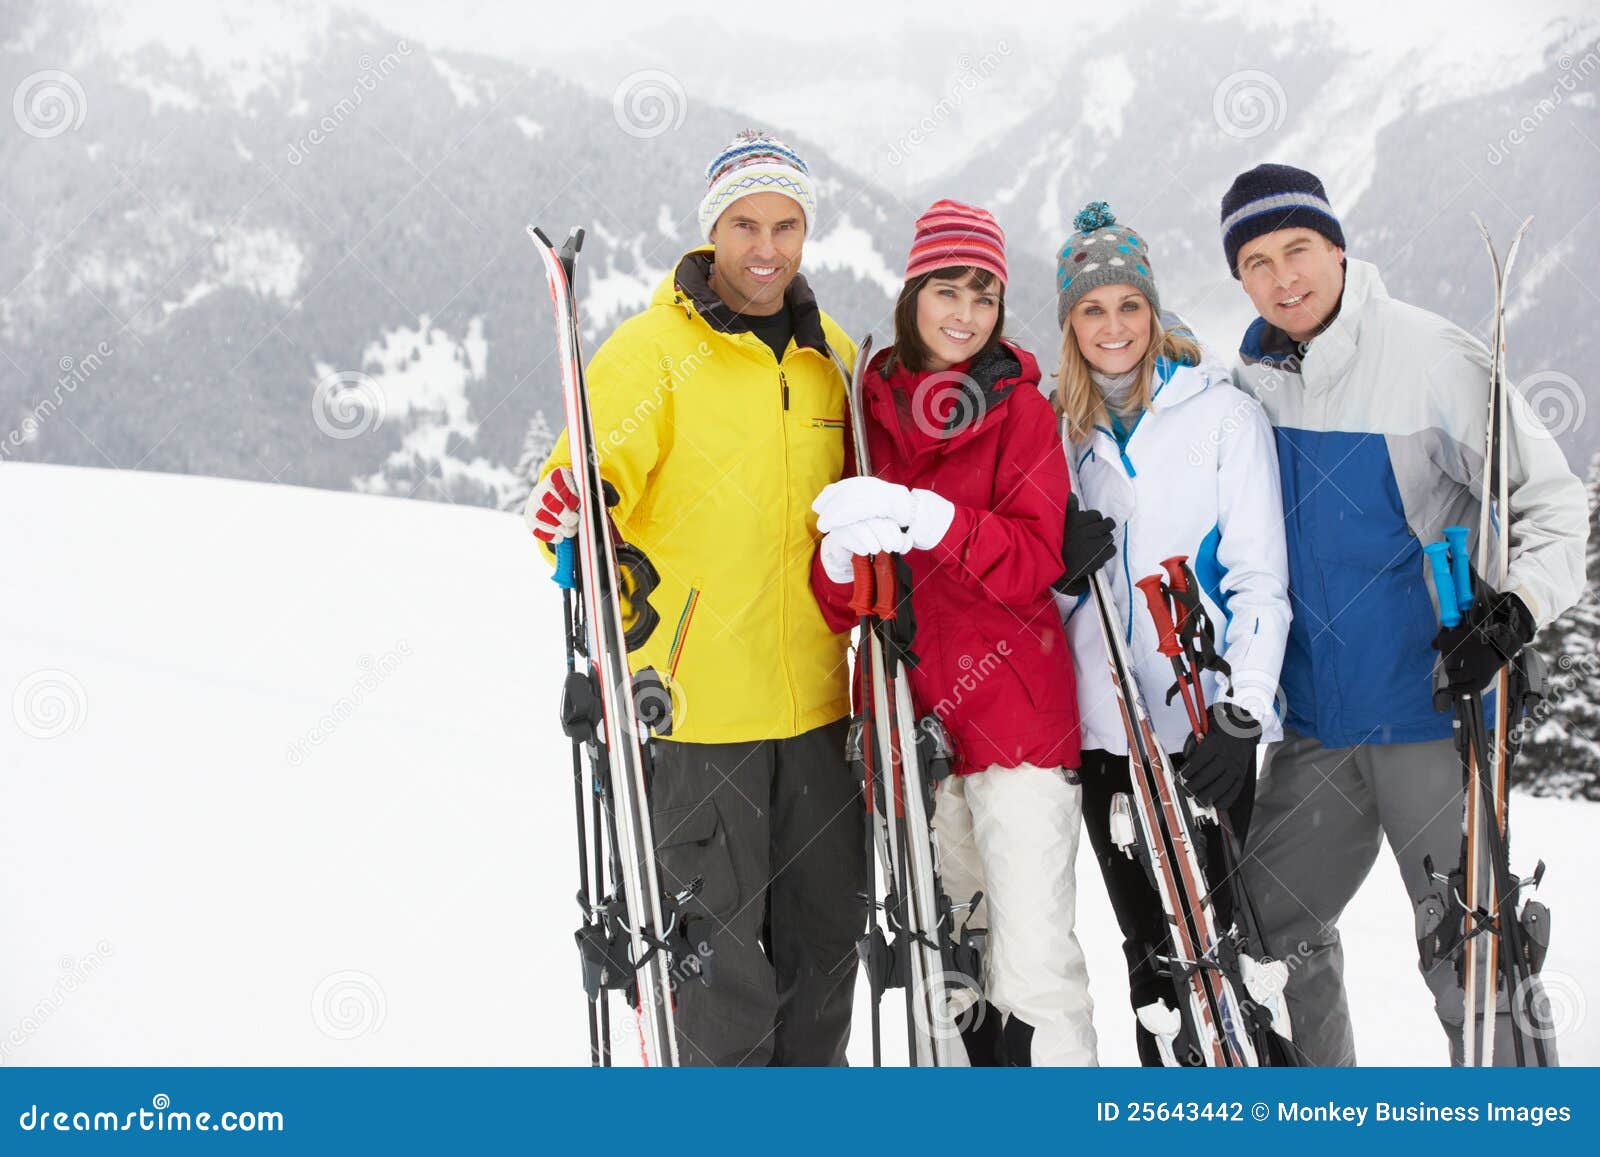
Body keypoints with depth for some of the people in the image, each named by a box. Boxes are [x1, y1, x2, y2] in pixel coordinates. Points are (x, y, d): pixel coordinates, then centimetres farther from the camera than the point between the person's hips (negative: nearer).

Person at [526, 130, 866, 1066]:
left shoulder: (833, 356, 10)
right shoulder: (655, 350, -8)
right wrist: (577, 533, -34)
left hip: (816, 705, 6)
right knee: (718, 938, 0)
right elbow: (584, 485, -13)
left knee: (829, 924, 16)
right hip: (693, 702, -5)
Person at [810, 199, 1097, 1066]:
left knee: (1033, 955, -7)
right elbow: (839, 601, 9)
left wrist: (933, 524, -25)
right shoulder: (872, 404, 9)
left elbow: (1037, 561, -10)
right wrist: (843, 559, -15)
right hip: (911, 713, 4)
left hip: (1016, 713, -4)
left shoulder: (1021, 408, 2)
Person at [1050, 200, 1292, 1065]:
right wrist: (1064, 568, -9)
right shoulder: (1061, 430, 10)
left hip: (1204, 729, -4)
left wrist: (1241, 714, -17)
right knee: (1148, 949, 11)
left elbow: (1260, 579, -6)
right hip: (1104, 728, 4)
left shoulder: (1221, 411, -2)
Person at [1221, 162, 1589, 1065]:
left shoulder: (1433, 358, -11)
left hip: (1431, 707, -6)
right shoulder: (1251, 385, 5)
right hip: (1313, 721, 6)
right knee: (1274, 928, 15)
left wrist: (1518, 609, -25)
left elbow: (1552, 501, -9)